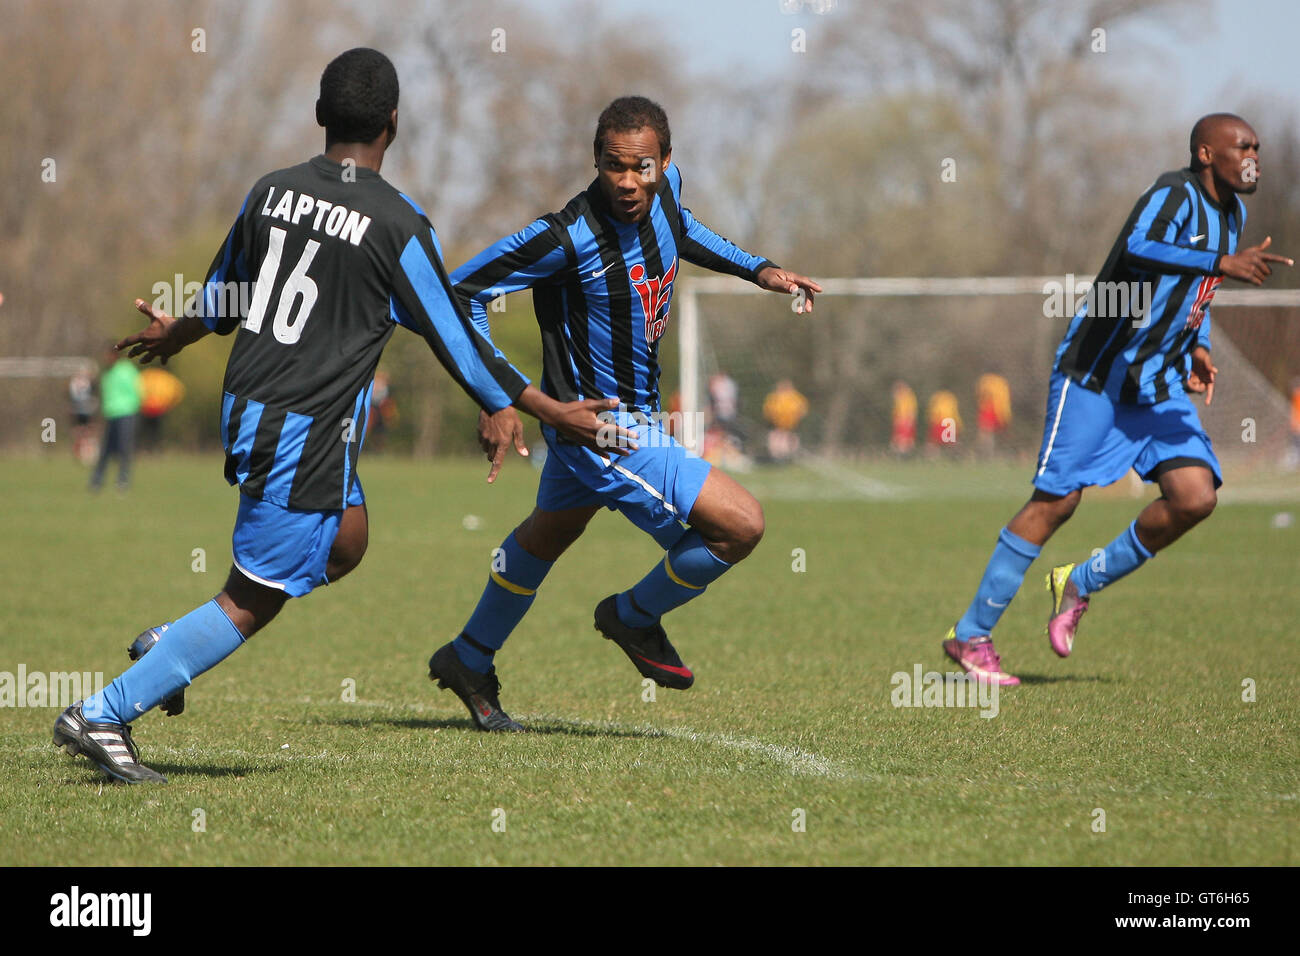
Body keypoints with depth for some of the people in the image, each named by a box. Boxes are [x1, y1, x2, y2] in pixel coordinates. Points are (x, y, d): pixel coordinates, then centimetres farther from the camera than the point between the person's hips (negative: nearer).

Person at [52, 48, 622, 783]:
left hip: (245, 410, 8)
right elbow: (456, 341, -7)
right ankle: (104, 715, -1)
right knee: (253, 601, 0)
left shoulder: (271, 191, 4)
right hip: (307, 434, -8)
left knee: (344, 544, 24)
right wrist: (551, 412, 4)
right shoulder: (397, 225, -14)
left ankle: (173, 645, 20)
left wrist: (177, 333, 44)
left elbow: (224, 299, 21)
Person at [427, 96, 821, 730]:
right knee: (740, 525, -14)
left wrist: (757, 269, 10)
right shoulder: (571, 236, -30)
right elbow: (463, 290, -22)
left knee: (550, 533, 29)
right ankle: (635, 617, 13)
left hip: (640, 411, 9)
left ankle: (469, 663, 51)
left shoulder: (665, 187, -8)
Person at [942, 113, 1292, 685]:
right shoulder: (1175, 196, -16)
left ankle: (1082, 585, 9)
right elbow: (1138, 249, -39)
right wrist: (1222, 263, -47)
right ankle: (970, 635, 6)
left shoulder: (1231, 213, 11)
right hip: (1097, 373, -7)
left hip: (1159, 387, 8)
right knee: (1055, 503, -6)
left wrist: (1197, 348, 11)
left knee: (1195, 497, -11)